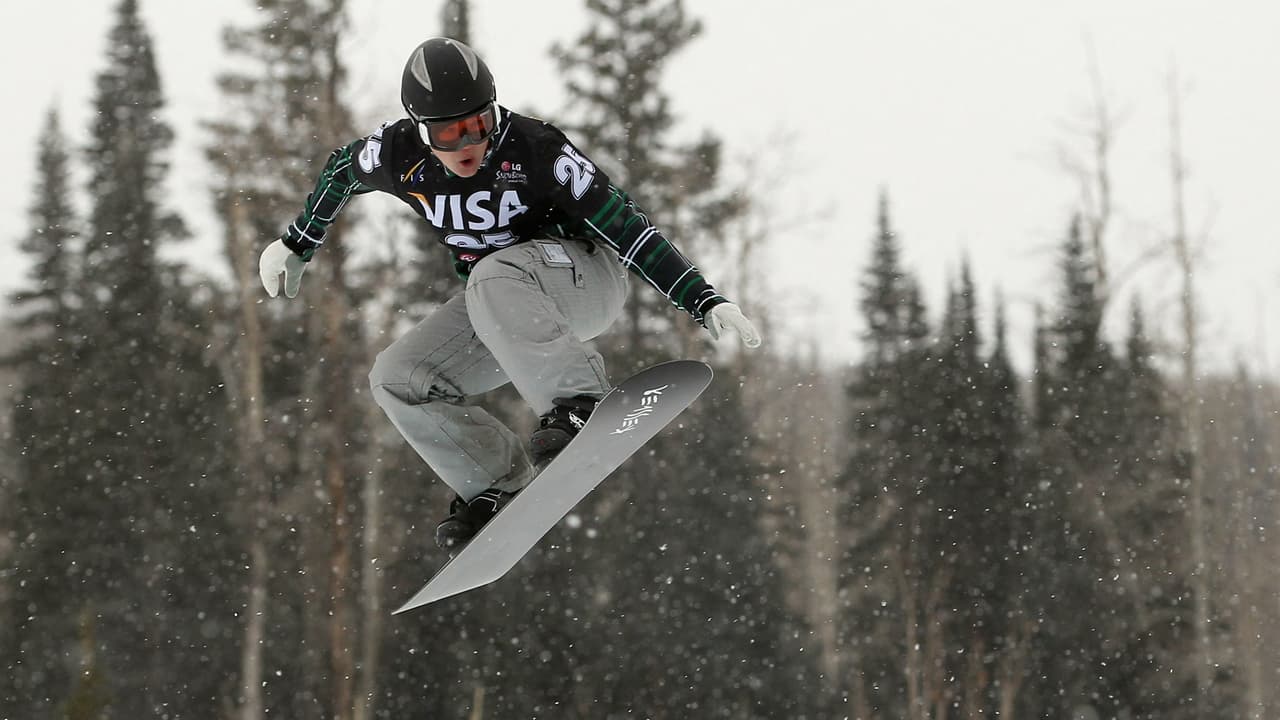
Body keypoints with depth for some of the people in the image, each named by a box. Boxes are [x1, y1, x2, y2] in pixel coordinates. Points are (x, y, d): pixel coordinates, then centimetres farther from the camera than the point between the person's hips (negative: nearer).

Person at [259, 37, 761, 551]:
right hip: (500, 315, 6)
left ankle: (580, 407, -46)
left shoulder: (533, 149, -24)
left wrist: (705, 303, -30)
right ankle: (497, 487, -3)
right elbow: (341, 169, 13)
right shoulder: (399, 156, -12)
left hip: (585, 278, -6)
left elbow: (626, 225, -24)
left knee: (493, 277, -37)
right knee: (397, 379, -10)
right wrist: (297, 244, 24)